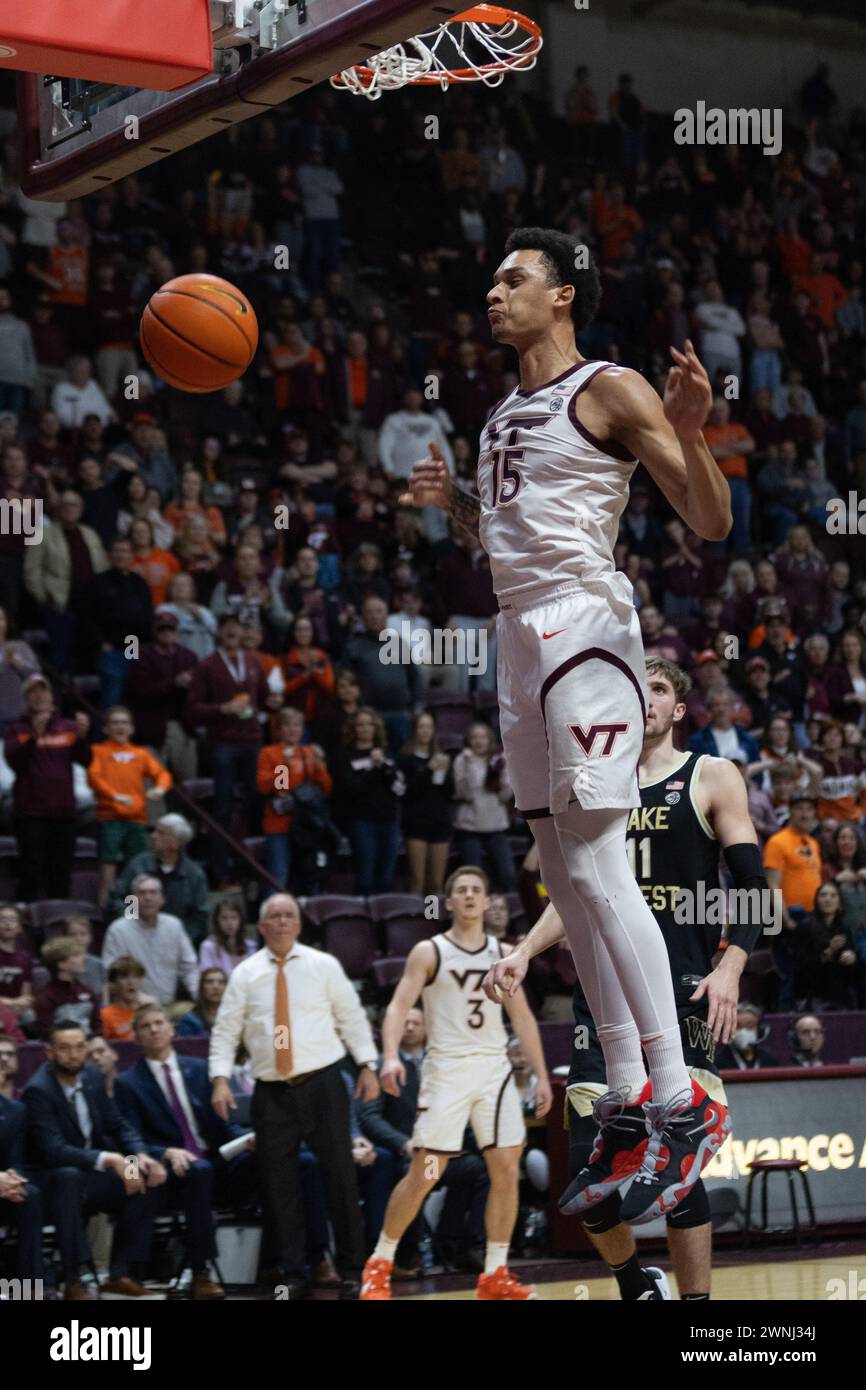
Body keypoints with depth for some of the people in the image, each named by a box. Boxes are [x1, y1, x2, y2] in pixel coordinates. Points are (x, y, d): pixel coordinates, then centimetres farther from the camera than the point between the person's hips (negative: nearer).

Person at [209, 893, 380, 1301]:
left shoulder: (324, 966, 4)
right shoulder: (245, 974, 5)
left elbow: (352, 1017, 5)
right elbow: (225, 1031, 5)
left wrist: (368, 1066, -3)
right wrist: (221, 1078, -7)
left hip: (322, 1085, -1)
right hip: (272, 1092, 1)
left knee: (340, 1175, 0)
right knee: (278, 1183, 3)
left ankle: (351, 1270, 10)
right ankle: (292, 1275, 11)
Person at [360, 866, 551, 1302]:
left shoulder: (503, 954, 11)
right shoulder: (429, 952, -2)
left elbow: (522, 1017, 14)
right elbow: (399, 1005, -11)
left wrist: (541, 1076, 9)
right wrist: (391, 1057, -28)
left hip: (494, 1068, 4)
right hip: (446, 1069, -4)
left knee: (507, 1172, 0)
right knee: (422, 1175, -5)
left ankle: (495, 1275, 10)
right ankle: (379, 1265, 10)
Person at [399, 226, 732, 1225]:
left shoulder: (611, 391, -5)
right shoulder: (505, 412, 19)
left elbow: (712, 524, -10)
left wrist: (690, 432, -26)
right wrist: (453, 502, 17)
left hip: (583, 625, -9)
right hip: (520, 632, 9)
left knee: (597, 863, -16)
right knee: (561, 869, 7)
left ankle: (678, 1099, -14)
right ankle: (628, 1095, 13)